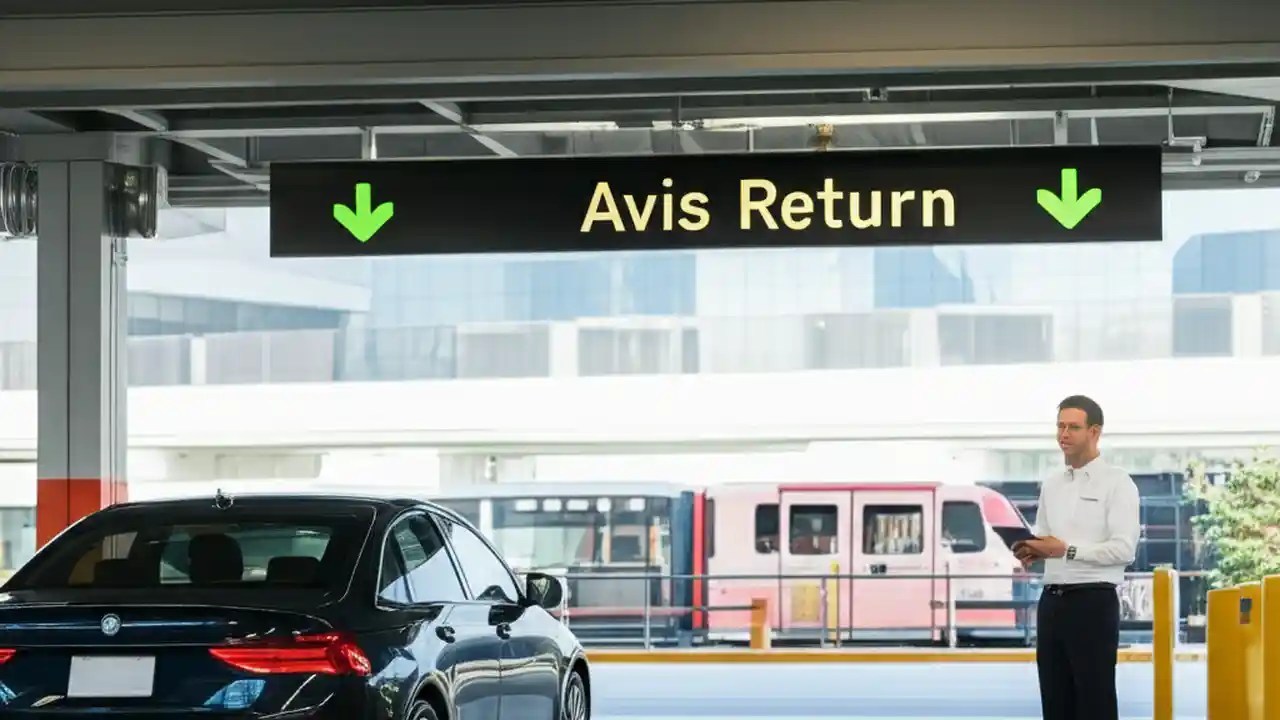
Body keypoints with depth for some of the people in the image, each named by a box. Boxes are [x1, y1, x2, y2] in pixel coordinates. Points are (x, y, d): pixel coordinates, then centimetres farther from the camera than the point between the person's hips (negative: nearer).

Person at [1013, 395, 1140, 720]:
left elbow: (1124, 549, -15)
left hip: (1093, 603, -7)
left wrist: (1067, 550, -20)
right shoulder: (1051, 484, 16)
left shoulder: (1117, 483, -6)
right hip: (1052, 601, 7)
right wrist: (1032, 551, -3)